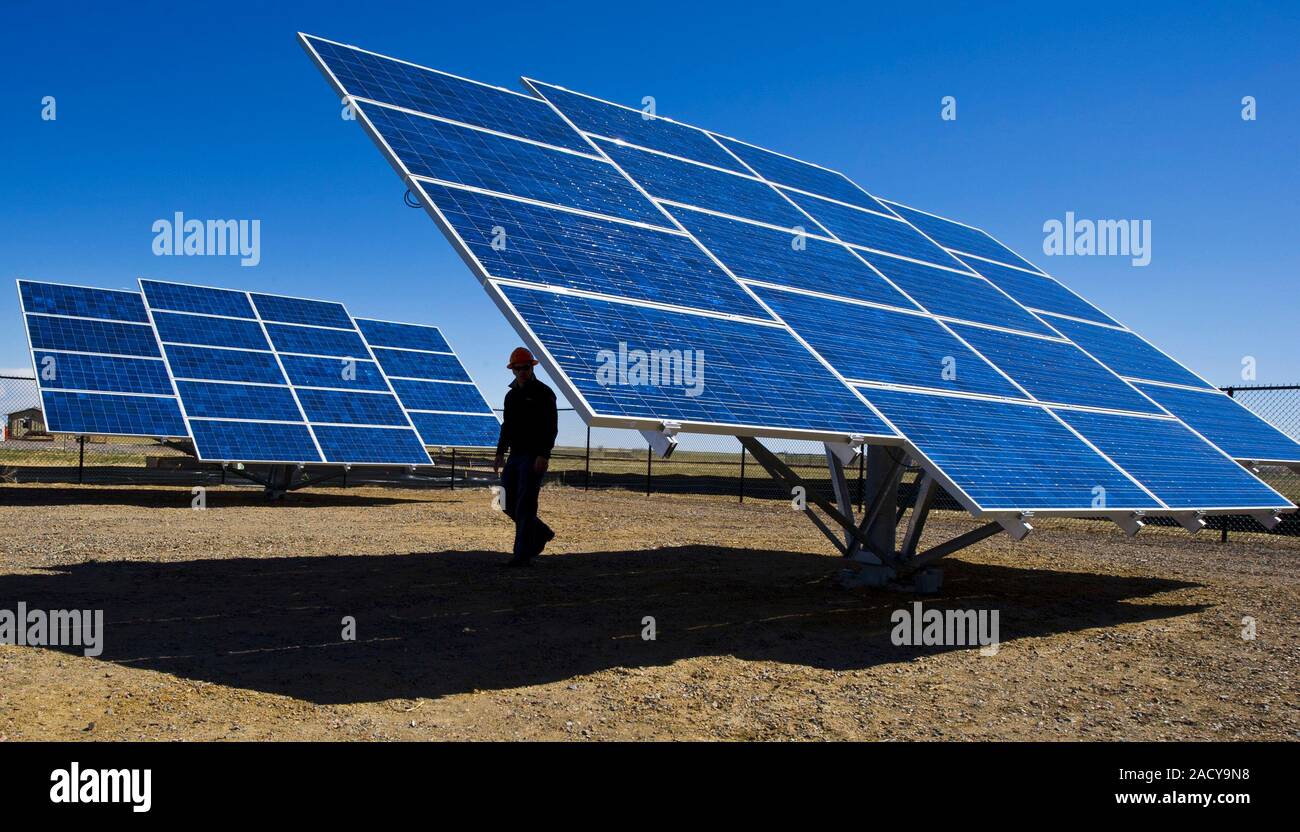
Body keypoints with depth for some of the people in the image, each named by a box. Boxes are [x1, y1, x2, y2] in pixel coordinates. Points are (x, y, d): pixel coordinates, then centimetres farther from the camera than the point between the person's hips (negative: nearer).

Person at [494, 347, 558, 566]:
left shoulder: (543, 393, -7)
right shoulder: (511, 395, 15)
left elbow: (551, 427, -13)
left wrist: (543, 455, -22)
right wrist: (500, 453, 14)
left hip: (534, 457, -8)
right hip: (515, 456, 8)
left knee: (525, 506, -8)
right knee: (509, 503, 8)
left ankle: (523, 555, -3)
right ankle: (541, 533, 26)